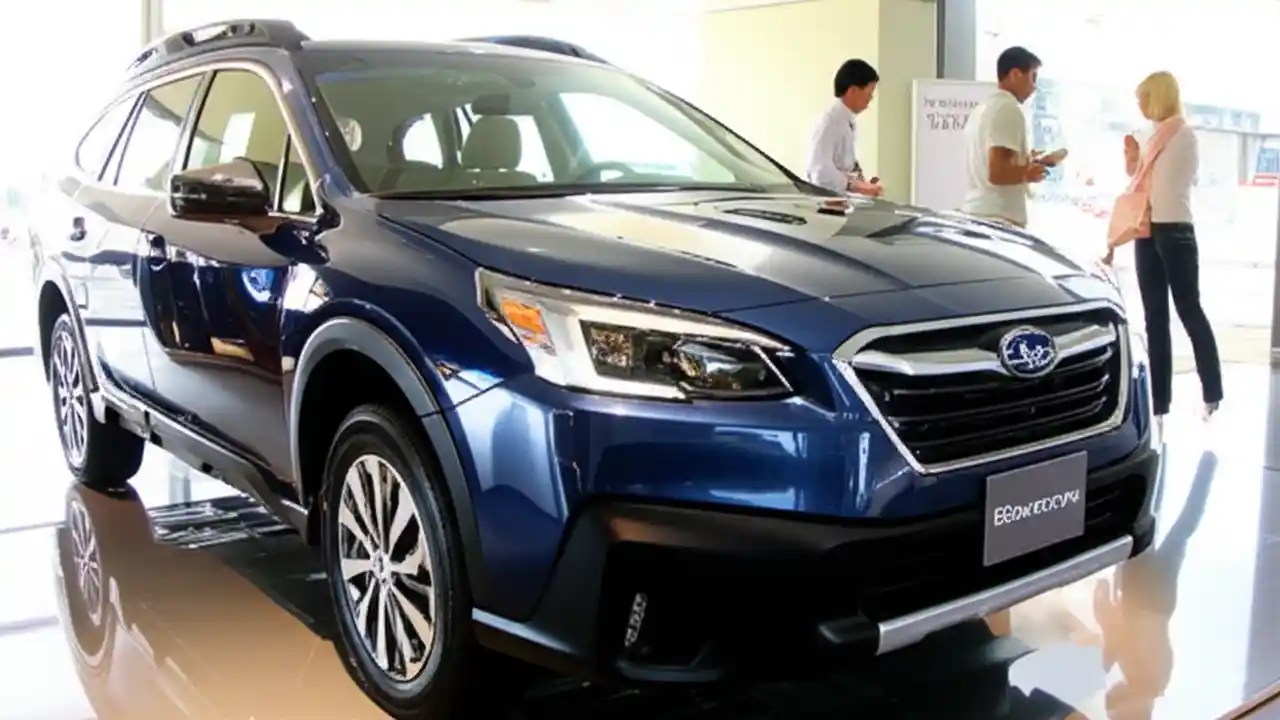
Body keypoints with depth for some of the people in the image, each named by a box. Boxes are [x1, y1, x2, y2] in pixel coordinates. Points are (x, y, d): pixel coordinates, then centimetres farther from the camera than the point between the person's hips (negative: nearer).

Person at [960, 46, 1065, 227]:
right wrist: (1029, 173, -3)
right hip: (998, 220, -10)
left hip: (975, 214, 10)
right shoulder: (1008, 109, -11)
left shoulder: (982, 108, 18)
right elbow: (996, 173, -20)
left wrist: (1025, 163, 20)